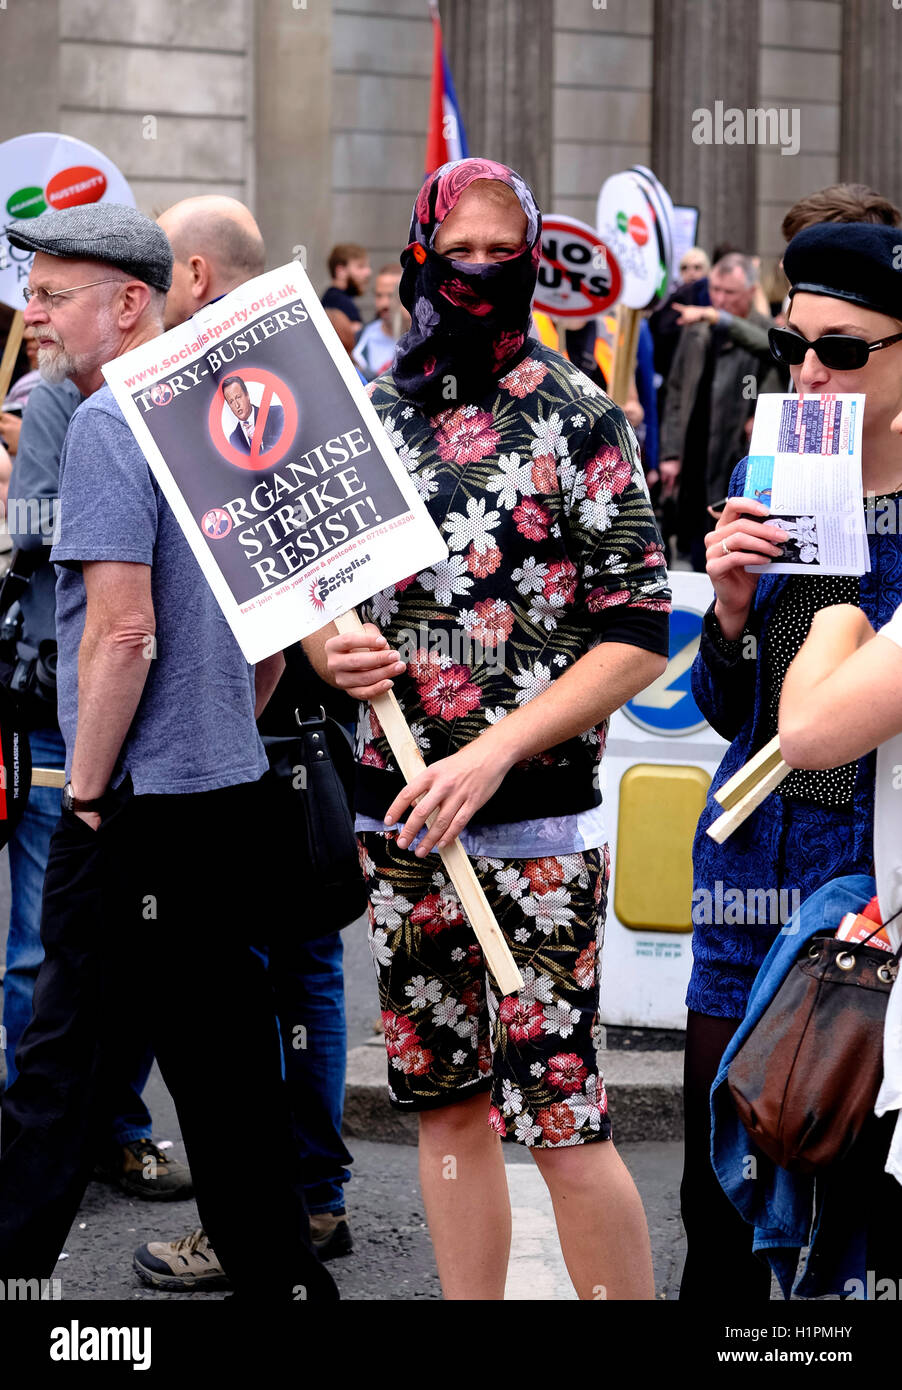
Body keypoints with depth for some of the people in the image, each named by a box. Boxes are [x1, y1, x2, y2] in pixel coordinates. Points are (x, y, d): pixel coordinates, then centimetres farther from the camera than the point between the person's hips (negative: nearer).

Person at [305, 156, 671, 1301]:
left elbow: (638, 633, -8)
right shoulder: (365, 412, 8)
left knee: (560, 1121, -7)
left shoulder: (574, 416, -5)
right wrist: (327, 646, -5)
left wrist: (496, 749, -16)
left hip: (534, 820, -5)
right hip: (397, 814, 5)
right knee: (447, 1106, 12)